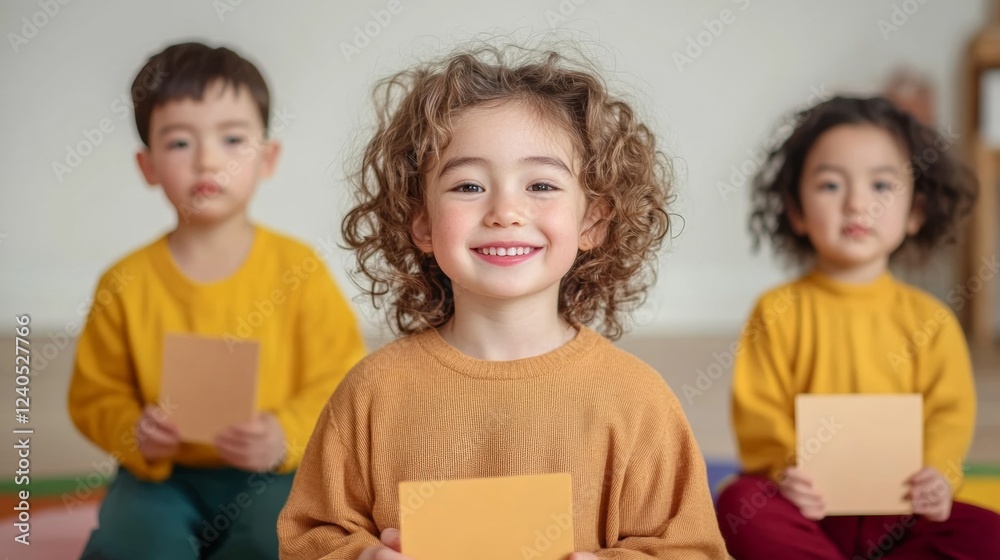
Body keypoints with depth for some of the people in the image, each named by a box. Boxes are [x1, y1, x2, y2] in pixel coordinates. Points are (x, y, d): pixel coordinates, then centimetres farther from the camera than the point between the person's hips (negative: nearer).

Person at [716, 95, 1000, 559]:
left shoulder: (928, 317, 6)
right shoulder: (778, 311, 2)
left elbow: (948, 412, 2)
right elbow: (758, 411, -3)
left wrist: (938, 475, -17)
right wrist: (782, 469, -21)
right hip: (808, 505, -2)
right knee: (739, 504, -30)